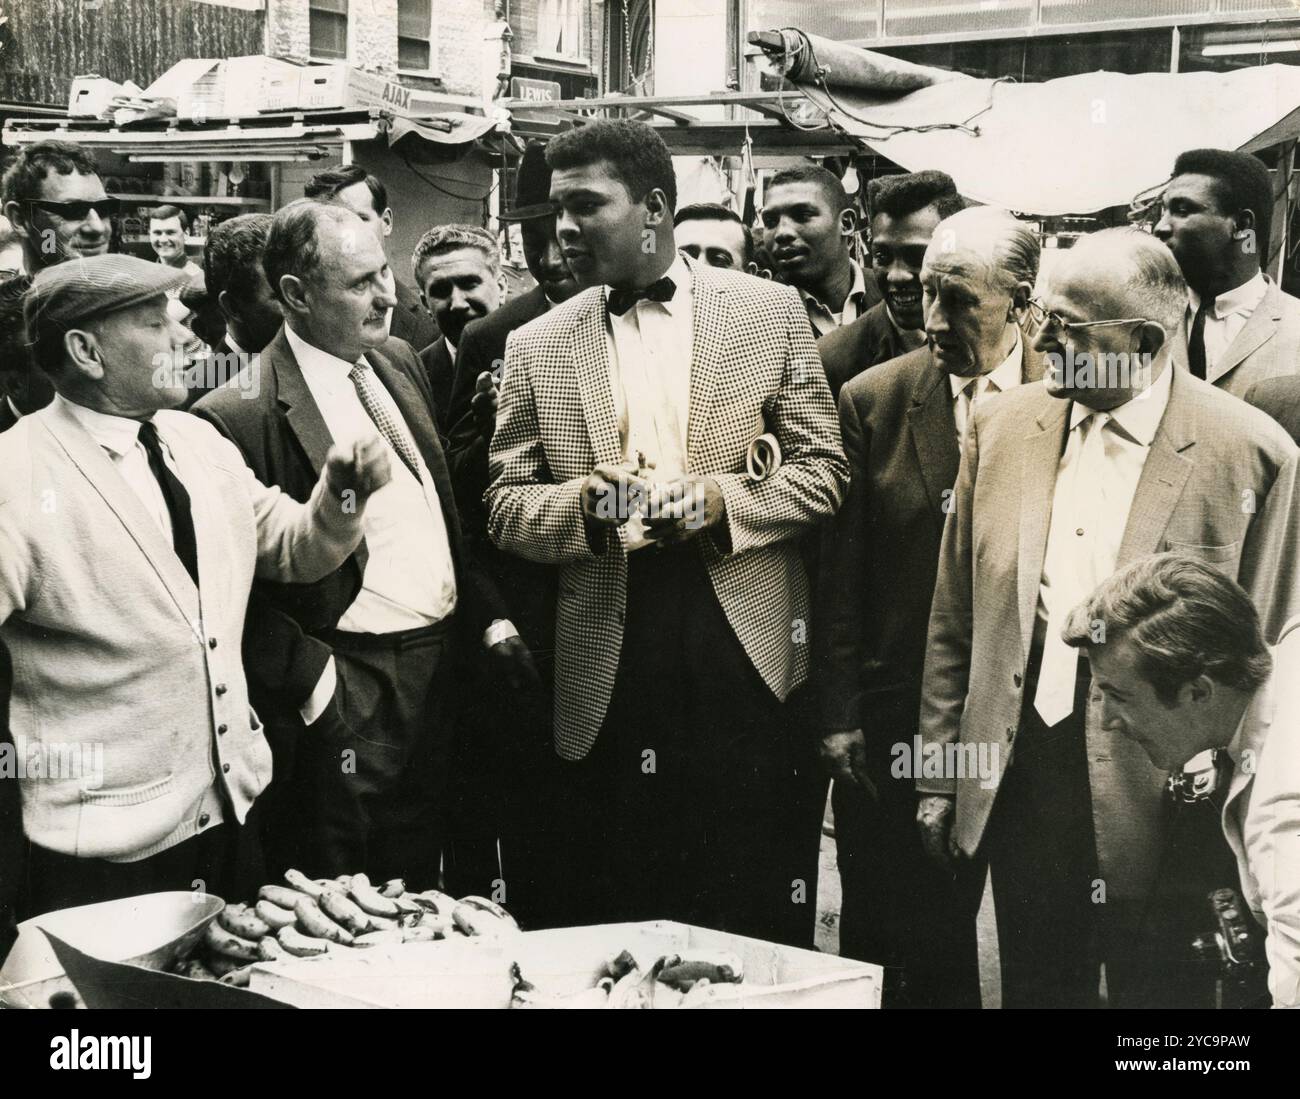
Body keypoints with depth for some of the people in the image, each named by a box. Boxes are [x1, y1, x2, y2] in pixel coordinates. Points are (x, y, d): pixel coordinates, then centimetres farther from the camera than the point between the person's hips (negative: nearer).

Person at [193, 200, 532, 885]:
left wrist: (489, 619, 9)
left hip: (441, 669, 7)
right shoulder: (239, 417, -17)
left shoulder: (397, 361, 9)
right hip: (351, 696, -7)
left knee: (417, 900, 17)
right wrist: (315, 682, -17)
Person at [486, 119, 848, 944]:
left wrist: (722, 502, -13)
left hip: (744, 652, -1)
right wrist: (581, 506, -12)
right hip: (607, 668, 1)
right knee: (616, 925, 5)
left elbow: (824, 471, 4)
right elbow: (506, 506, 9)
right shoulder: (537, 348, 9)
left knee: (759, 932, 3)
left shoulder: (770, 311, 5)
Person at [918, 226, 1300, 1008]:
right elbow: (954, 619, 8)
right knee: (1035, 989, 16)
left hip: (1156, 804, -3)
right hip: (1019, 786, 4)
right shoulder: (1003, 427, 3)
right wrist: (938, 777, 9)